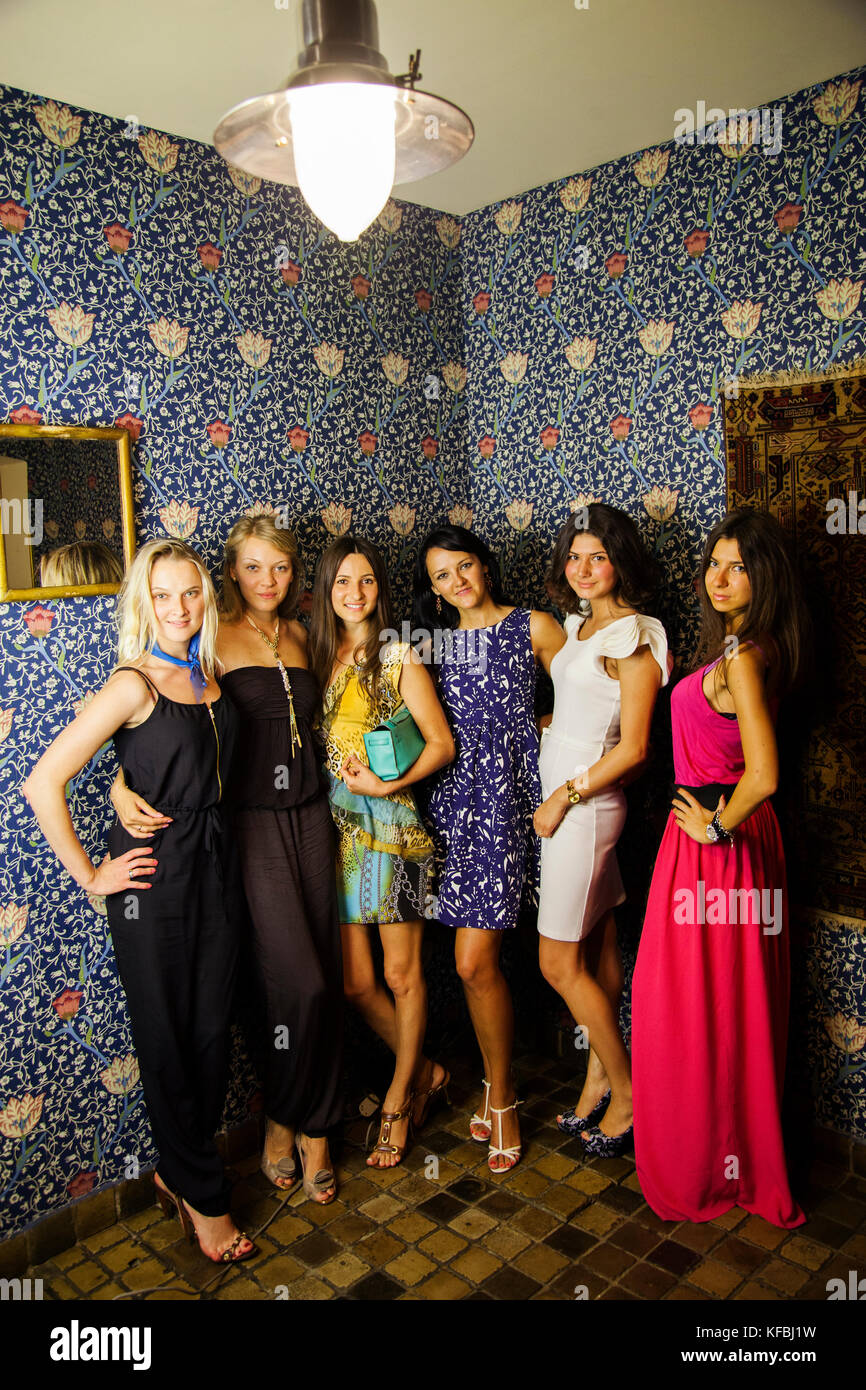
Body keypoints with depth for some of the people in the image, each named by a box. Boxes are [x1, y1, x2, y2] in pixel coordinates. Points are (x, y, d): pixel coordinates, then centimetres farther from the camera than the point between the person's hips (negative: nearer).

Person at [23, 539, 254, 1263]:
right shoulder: (134, 685, -16)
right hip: (155, 877, -6)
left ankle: (179, 1169, 37)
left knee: (212, 1028, 14)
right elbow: (43, 782, -19)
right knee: (168, 1037, 9)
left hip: (216, 866, 6)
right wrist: (89, 875, -13)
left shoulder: (210, 674, 4)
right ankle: (203, 1197, 29)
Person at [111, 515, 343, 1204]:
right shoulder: (215, 638, -6)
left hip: (311, 816, 5)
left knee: (325, 978, 8)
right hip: (252, 823, -5)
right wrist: (122, 785, -27)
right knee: (299, 983, -7)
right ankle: (282, 1118, 20)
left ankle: (315, 1128, 26)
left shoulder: (300, 636, 11)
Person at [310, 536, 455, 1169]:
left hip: (389, 820, -4)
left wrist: (386, 783, -16)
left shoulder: (397, 654, -5)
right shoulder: (318, 654, 9)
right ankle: (426, 1072, 32)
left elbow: (441, 743, -6)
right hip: (335, 824, 5)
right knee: (356, 981, 8)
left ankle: (399, 1098, 29)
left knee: (402, 975, 6)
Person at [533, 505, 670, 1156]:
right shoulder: (580, 625, 12)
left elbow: (633, 748, -17)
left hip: (586, 802, -8)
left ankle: (626, 1093, 16)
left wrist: (565, 797, -13)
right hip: (563, 793, 8)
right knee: (598, 950, 15)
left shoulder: (633, 637, -14)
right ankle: (599, 1077, 28)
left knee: (560, 962, -1)